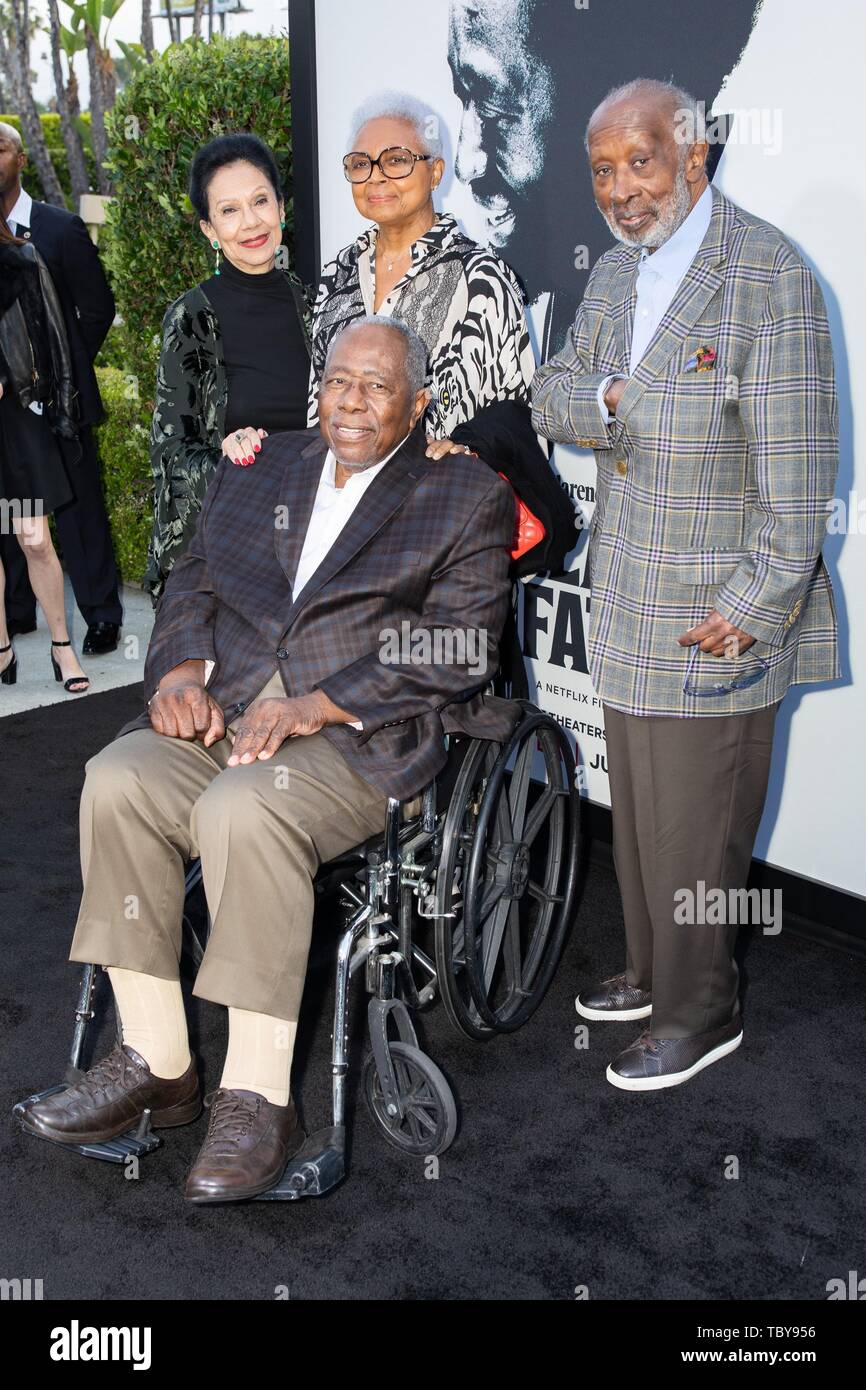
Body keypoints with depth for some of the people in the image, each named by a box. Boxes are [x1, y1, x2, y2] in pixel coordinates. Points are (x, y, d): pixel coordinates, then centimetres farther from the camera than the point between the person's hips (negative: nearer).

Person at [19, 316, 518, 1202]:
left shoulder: (468, 497, 5)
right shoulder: (258, 469, 22)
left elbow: (456, 650, -7)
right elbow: (192, 581, 19)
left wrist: (313, 707, -17)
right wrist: (181, 670, -3)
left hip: (366, 733, -5)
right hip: (229, 709, 5)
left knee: (242, 811, -33)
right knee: (116, 782, -22)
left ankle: (258, 1097, -20)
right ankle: (154, 1064, -10)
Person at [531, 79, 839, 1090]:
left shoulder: (769, 279, -16)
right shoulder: (615, 274, 9)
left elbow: (799, 471, -18)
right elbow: (547, 399, 11)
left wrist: (749, 609, -19)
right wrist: (606, 398, -12)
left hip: (714, 623, -8)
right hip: (627, 606, 8)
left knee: (693, 829, 3)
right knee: (636, 809, 19)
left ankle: (698, 1016, 23)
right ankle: (653, 972, 39)